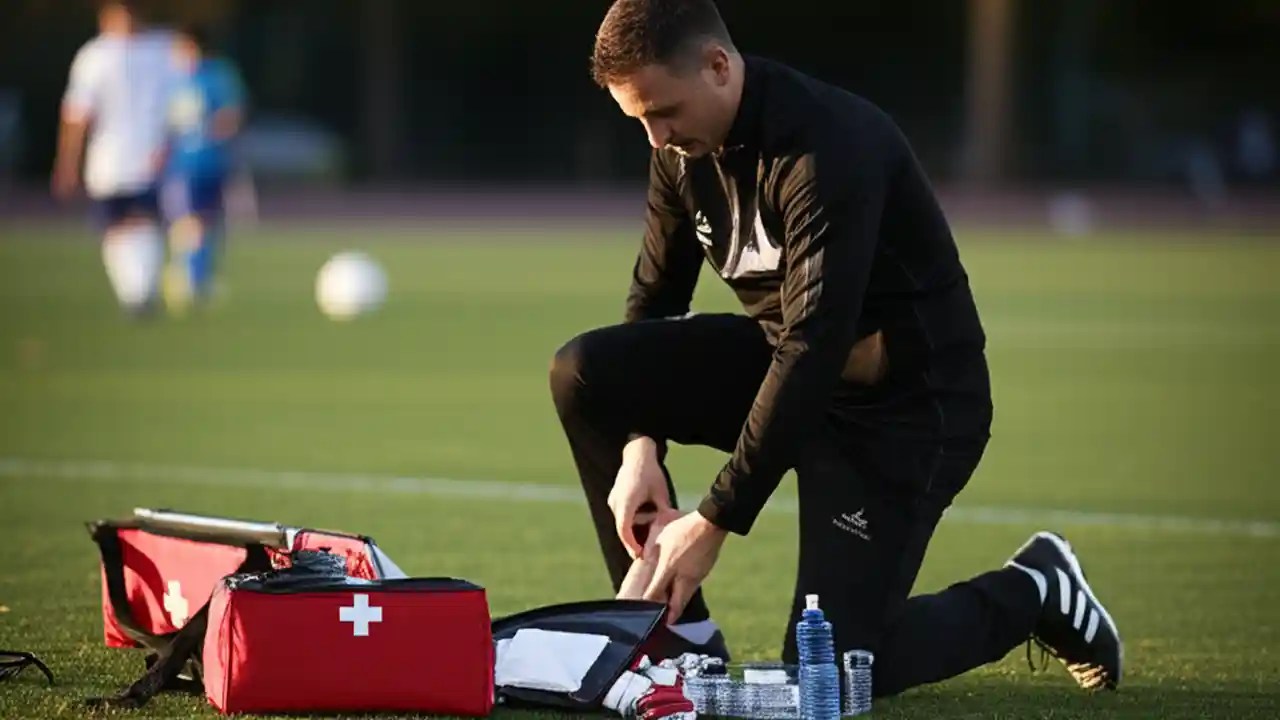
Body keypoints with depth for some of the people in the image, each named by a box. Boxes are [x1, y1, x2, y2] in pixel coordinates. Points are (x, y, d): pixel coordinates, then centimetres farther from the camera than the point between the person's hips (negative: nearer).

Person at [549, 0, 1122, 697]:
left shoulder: (828, 147, -30)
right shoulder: (683, 148, -5)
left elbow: (814, 350, -32)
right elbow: (654, 295, 4)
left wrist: (715, 521, -32)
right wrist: (639, 444, -14)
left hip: (907, 402, -8)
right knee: (583, 373, -11)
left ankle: (1029, 593, 11)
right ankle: (678, 635, -3)